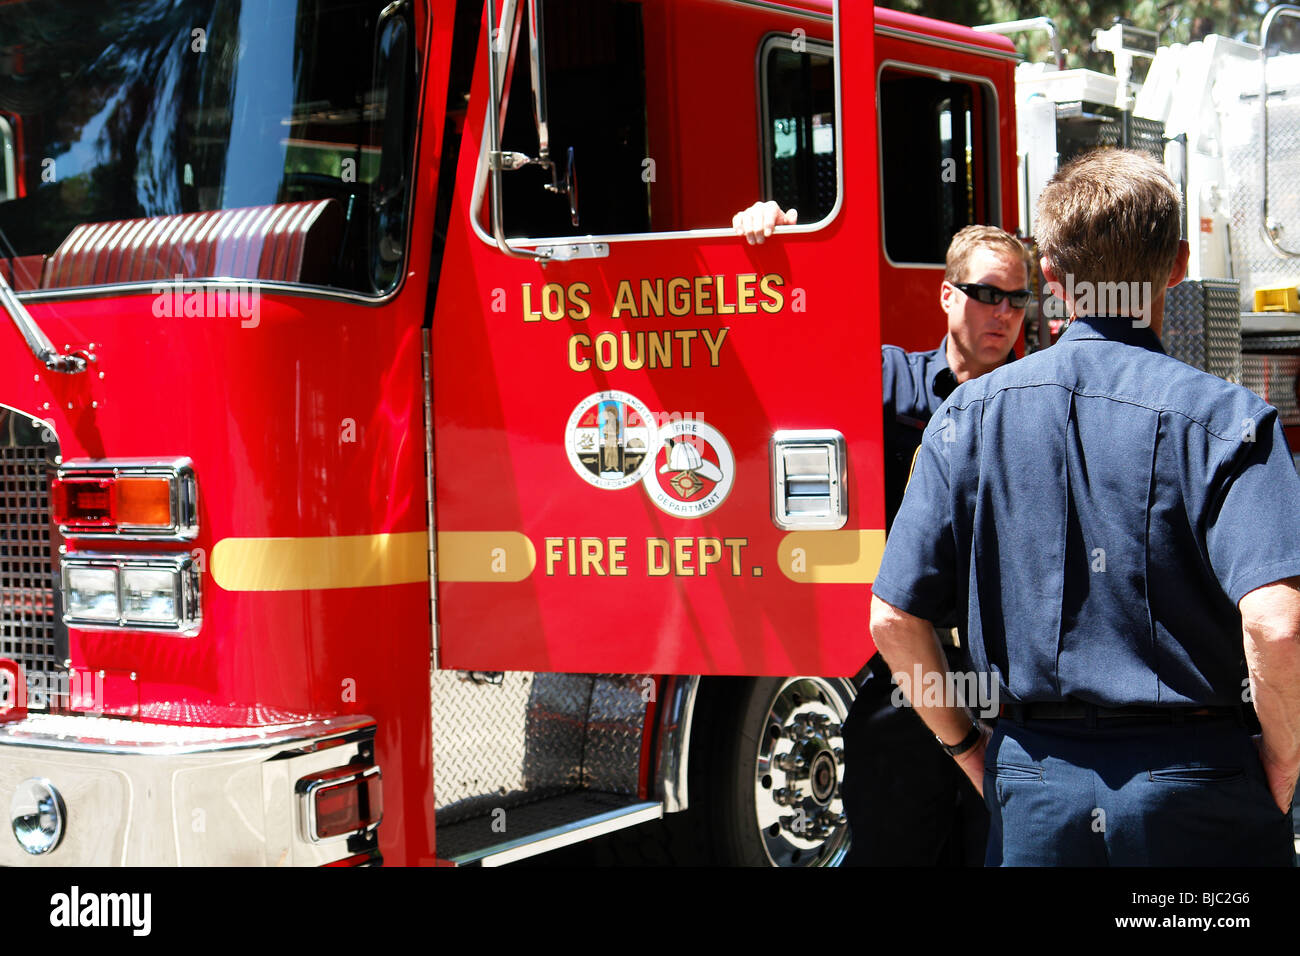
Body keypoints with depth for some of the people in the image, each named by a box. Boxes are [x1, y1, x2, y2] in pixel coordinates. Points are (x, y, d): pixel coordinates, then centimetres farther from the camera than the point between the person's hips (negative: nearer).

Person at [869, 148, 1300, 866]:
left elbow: (893, 619, -2)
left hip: (1033, 789, 2)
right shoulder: (1221, 418, -10)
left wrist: (970, 749, 11)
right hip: (1195, 802, -2)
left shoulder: (971, 412, -1)